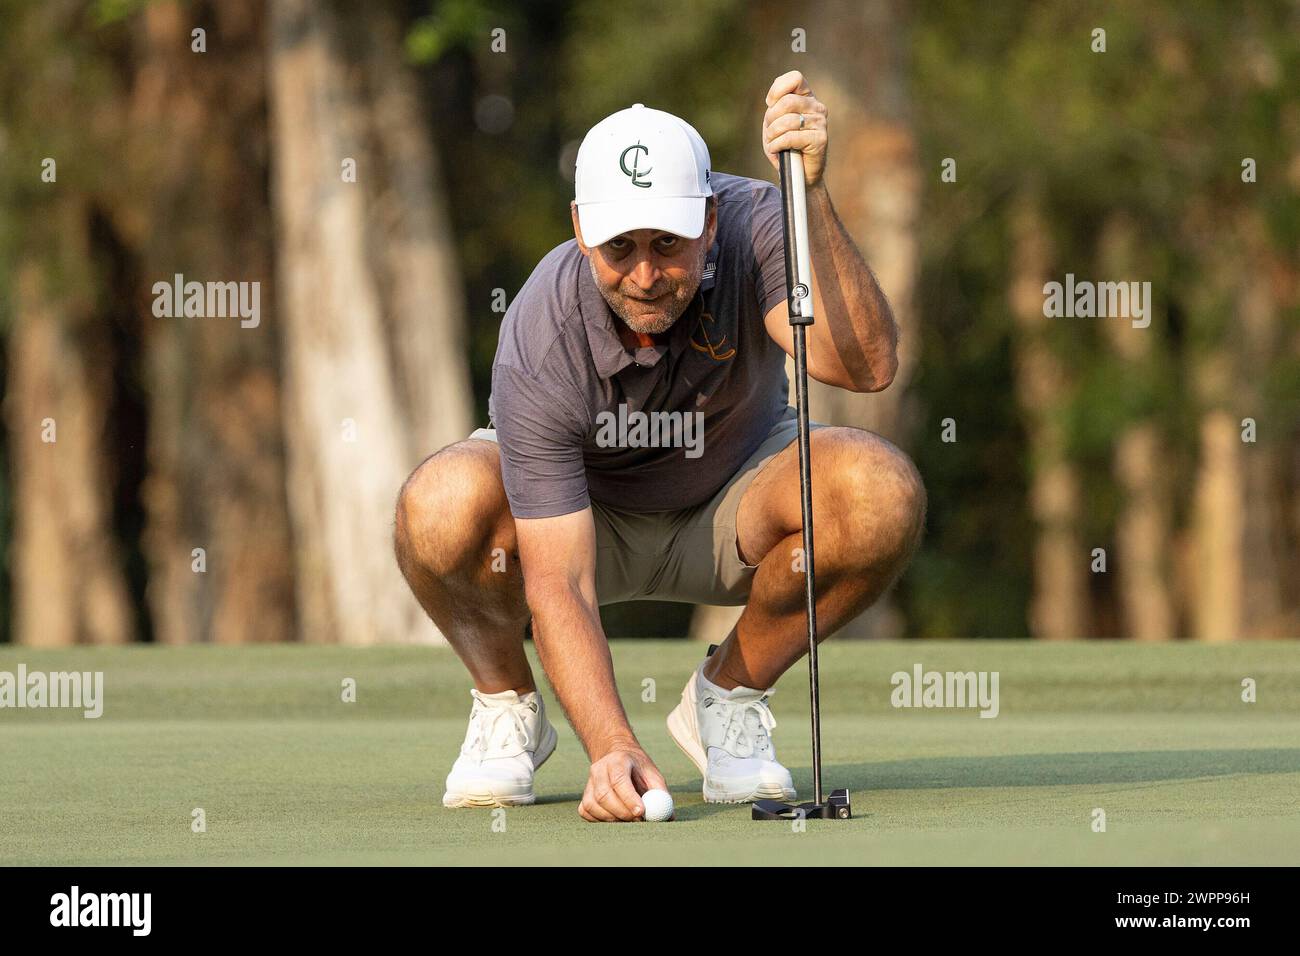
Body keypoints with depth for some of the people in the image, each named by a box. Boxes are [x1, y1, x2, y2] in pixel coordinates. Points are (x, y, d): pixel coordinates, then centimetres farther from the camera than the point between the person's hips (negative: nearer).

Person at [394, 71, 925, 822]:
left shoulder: (753, 227, -29)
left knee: (886, 494, -31)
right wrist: (612, 749, -46)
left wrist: (813, 196, -56)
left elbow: (868, 364, -44)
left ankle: (731, 693, -4)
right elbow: (558, 587, -33)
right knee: (443, 505, -37)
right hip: (583, 514, -2)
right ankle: (507, 703, -3)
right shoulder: (541, 344, -33)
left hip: (733, 499, 2)